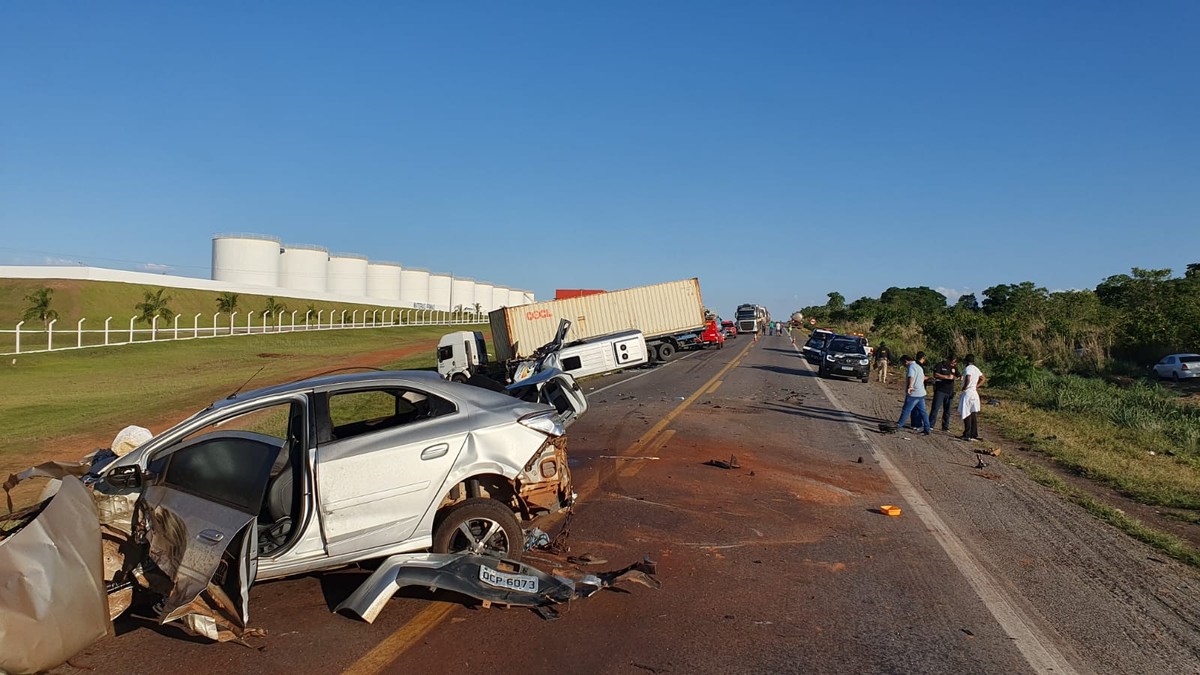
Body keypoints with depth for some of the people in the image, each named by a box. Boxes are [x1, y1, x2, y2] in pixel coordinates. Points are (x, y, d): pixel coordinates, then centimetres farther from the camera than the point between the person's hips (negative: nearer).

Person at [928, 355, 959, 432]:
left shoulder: (954, 368, 13)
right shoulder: (940, 365, -3)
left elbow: (958, 376, 13)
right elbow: (935, 375, -14)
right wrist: (947, 377, -21)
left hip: (950, 392, 5)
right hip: (940, 391, -5)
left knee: (947, 410, 7)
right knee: (935, 408, -7)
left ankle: (945, 427, 14)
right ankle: (930, 425, -3)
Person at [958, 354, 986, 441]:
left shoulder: (968, 368, -14)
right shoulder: (976, 368, 14)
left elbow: (968, 379, -30)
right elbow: (983, 379, 25)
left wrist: (964, 387, -15)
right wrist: (977, 386, 16)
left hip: (967, 393, -9)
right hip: (975, 393, 9)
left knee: (966, 415, -3)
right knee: (974, 414, 10)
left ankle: (967, 435, -2)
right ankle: (974, 435, 12)